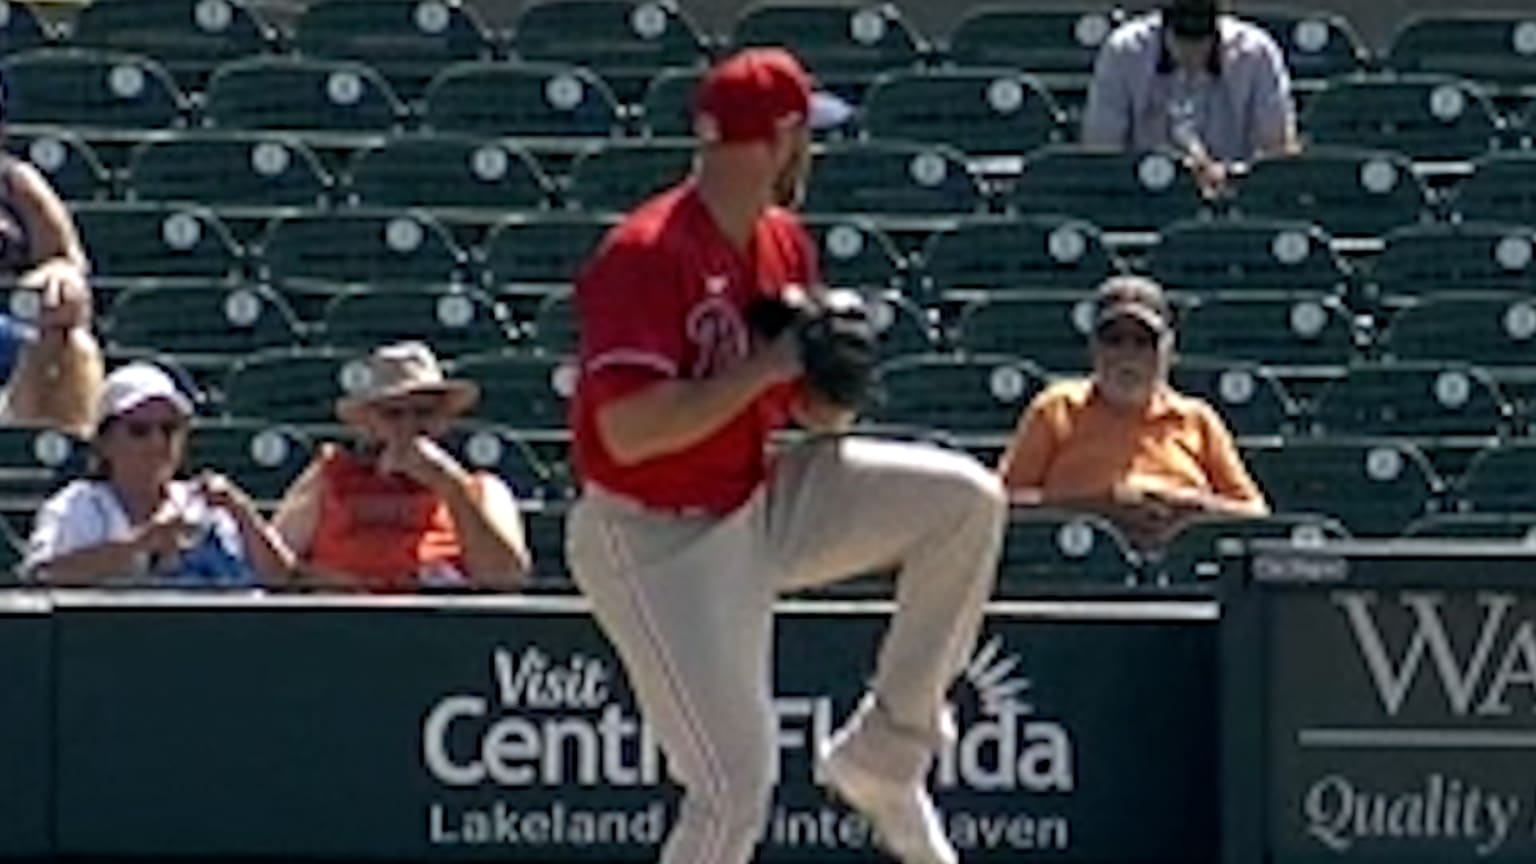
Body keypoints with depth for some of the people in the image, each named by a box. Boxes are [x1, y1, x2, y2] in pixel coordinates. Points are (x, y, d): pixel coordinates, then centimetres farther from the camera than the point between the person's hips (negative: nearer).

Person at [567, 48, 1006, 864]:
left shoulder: (784, 244, 5)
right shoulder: (646, 254, -21)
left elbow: (817, 412, 13)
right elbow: (630, 430, -30)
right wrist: (765, 367, -25)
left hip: (758, 507, 8)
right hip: (654, 543, -8)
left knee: (966, 500, -2)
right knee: (735, 789, -13)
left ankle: (882, 753, 5)